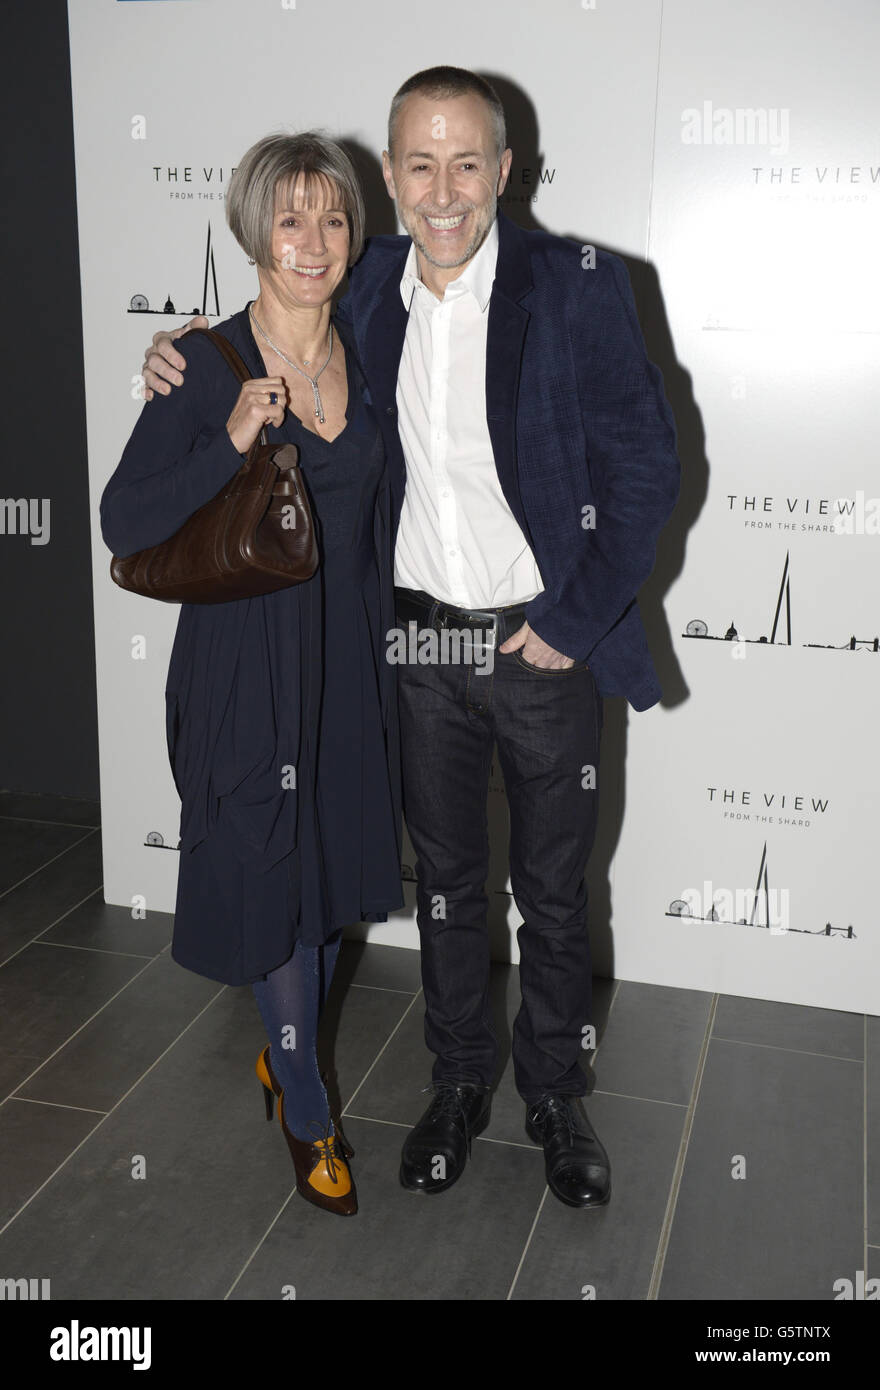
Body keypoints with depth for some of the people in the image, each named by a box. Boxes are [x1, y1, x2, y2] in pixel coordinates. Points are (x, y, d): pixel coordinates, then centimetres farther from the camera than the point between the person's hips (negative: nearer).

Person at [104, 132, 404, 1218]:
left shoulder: (367, 357, 5)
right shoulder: (208, 366, -10)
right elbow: (124, 524, -13)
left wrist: (383, 647, 13)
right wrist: (232, 442, -25)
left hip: (351, 657, 5)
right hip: (247, 664, -5)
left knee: (337, 875, 16)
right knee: (276, 884, 4)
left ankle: (283, 1051, 42)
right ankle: (307, 1112, 26)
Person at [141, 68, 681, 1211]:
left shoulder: (579, 286, -11)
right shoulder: (369, 288, 2)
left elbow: (646, 465, -9)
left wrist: (573, 623, -12)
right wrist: (198, 372, -1)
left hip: (545, 643, -3)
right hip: (422, 641, 3)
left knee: (554, 890, 13)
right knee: (445, 878, 16)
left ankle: (554, 1092, 35)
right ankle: (460, 1080, 38)